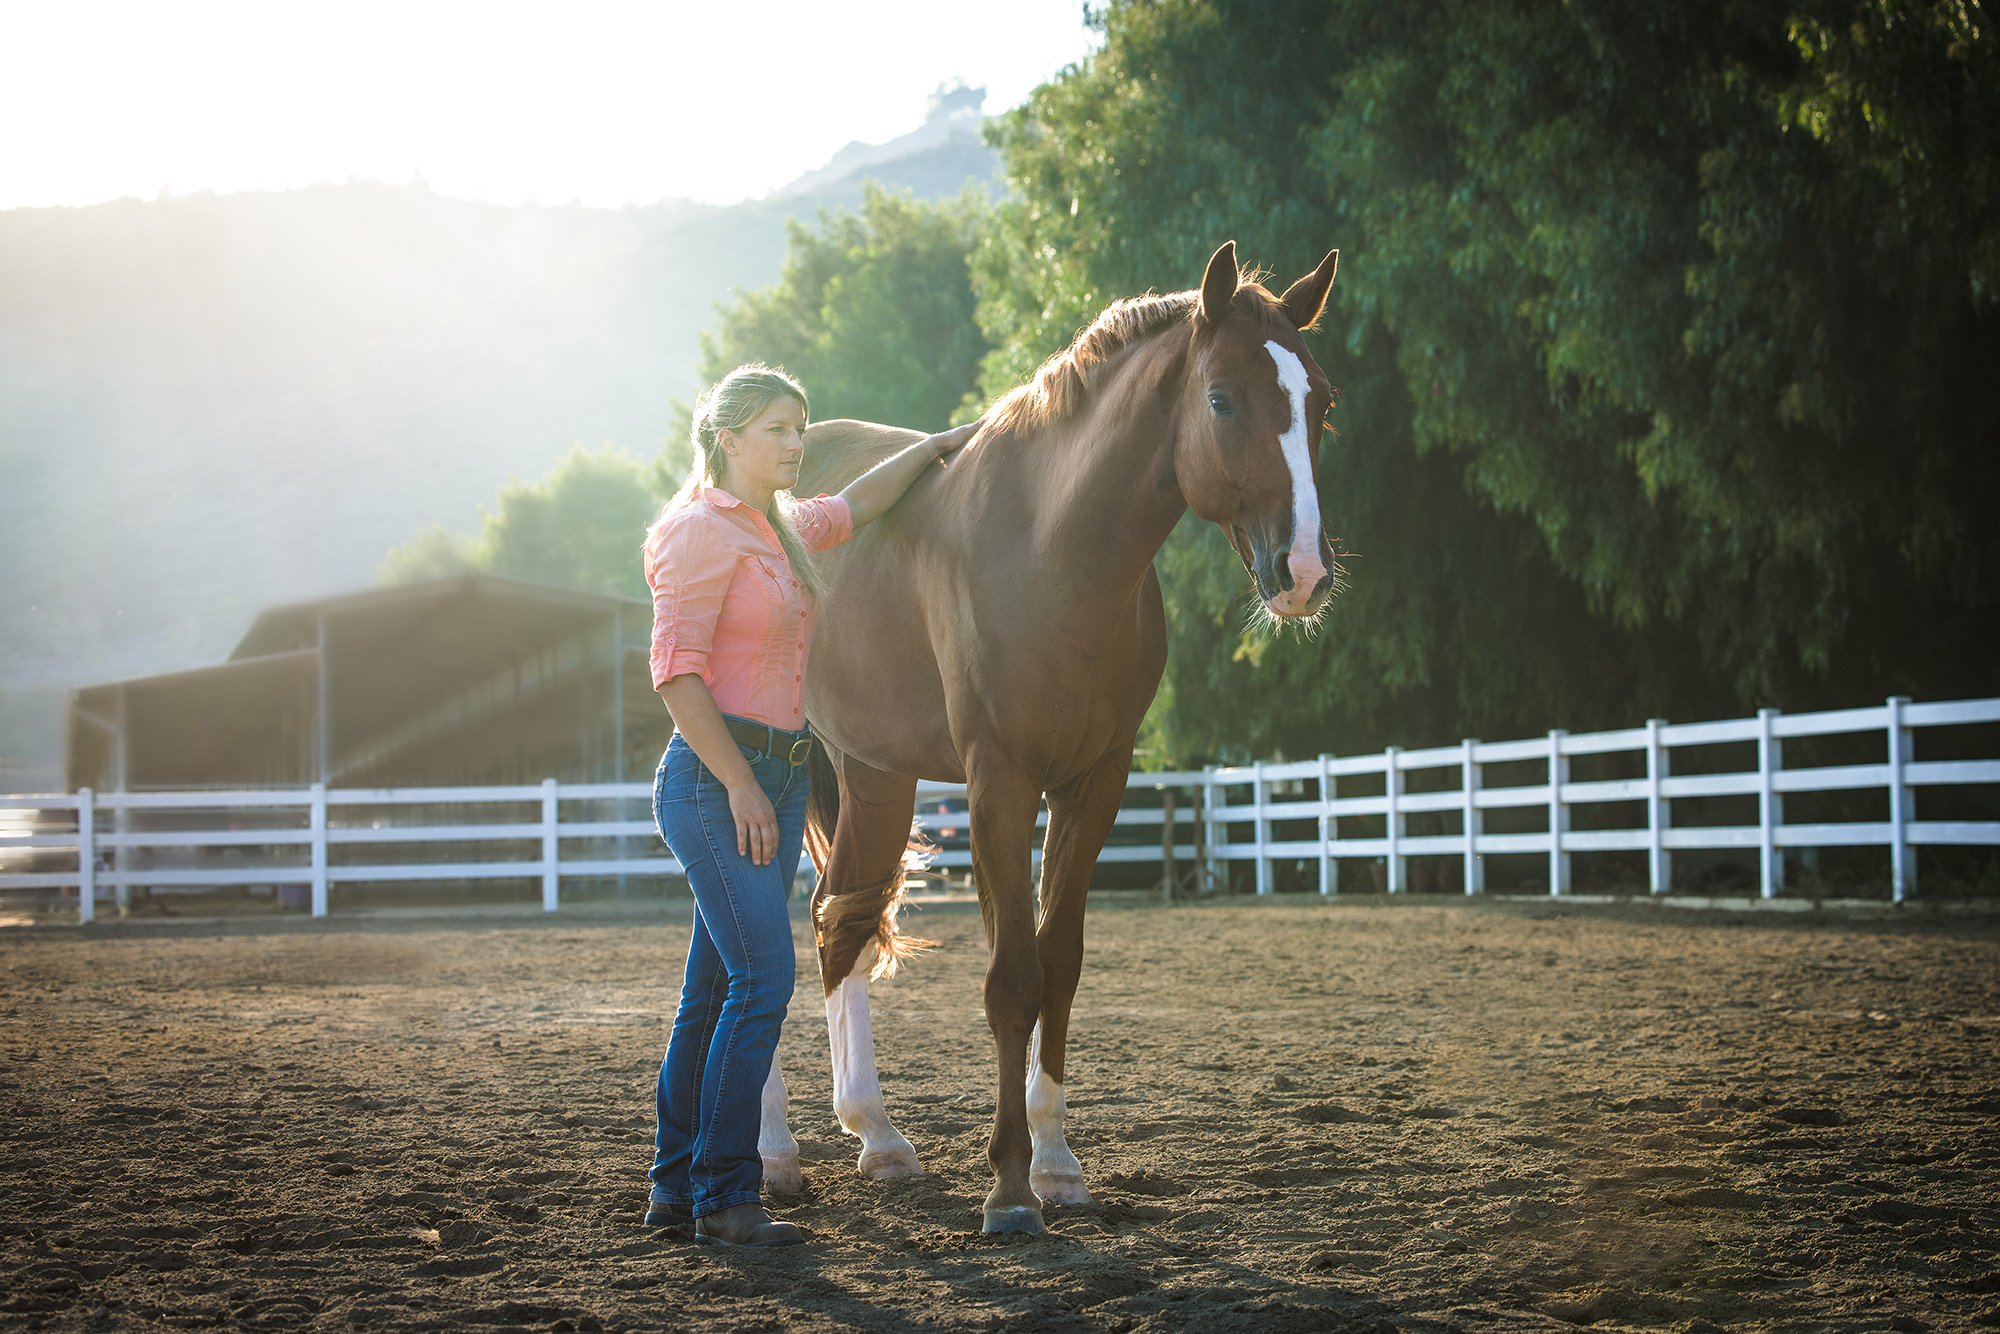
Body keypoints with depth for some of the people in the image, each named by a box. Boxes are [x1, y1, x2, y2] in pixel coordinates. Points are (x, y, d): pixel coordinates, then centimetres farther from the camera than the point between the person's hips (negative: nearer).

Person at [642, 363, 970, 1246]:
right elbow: (677, 672, -16)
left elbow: (859, 504, 36)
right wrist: (740, 785, -19)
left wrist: (941, 444, 38)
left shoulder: (784, 531, 15)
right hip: (715, 778, -9)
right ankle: (725, 1197, -11)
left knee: (716, 989, 9)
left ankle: (676, 1187, 14)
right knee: (763, 978, -14)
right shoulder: (701, 530, -10)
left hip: (773, 781, 9)